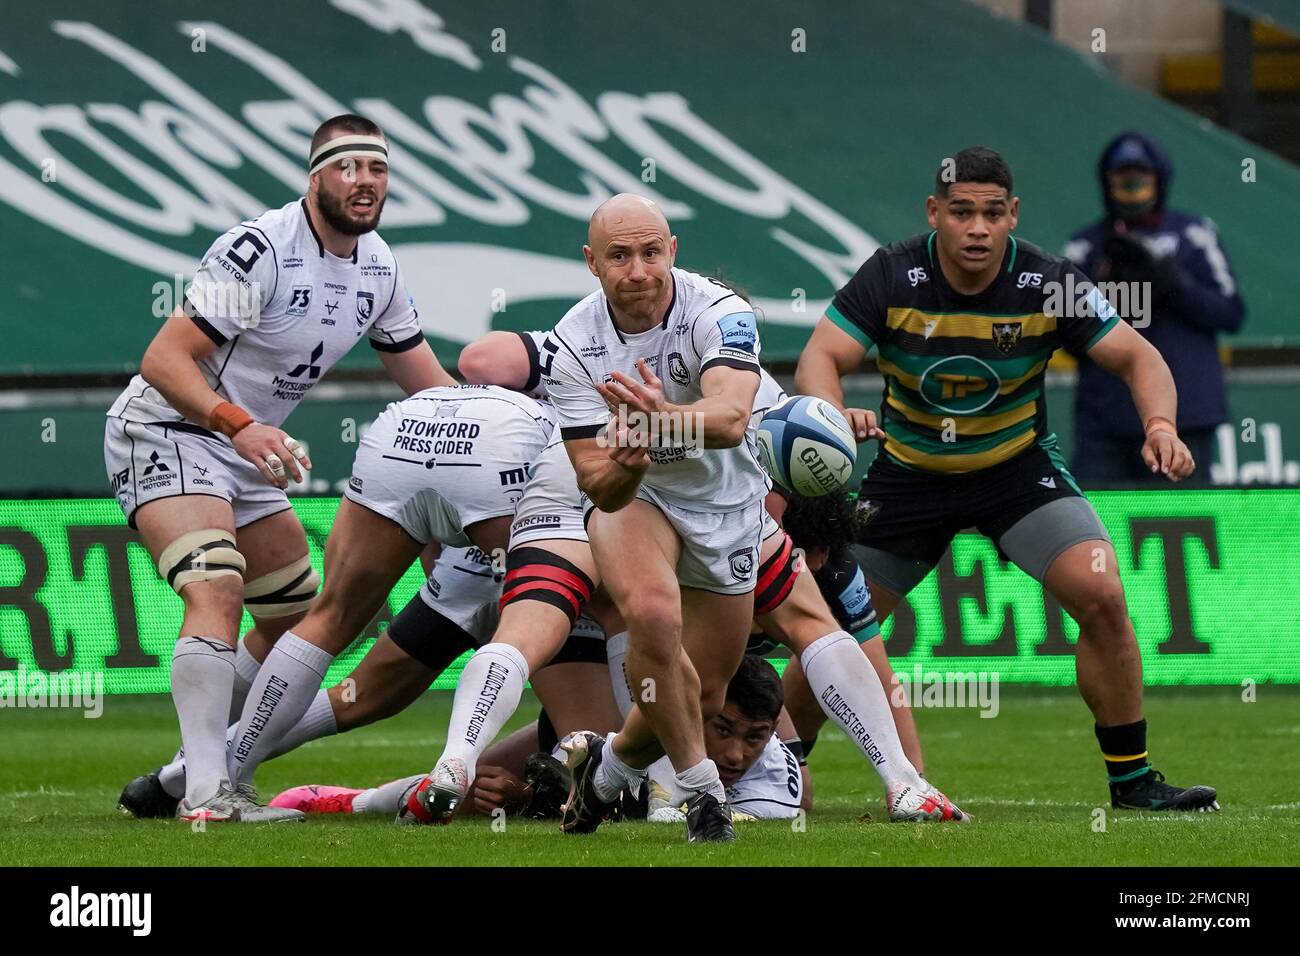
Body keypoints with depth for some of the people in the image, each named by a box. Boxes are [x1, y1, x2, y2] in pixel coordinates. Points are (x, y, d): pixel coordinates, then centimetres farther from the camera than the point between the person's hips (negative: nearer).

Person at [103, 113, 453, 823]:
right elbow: (164, 360, -28)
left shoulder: (378, 266, 3)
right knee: (218, 590, -28)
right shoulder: (260, 250, -23)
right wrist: (238, 425, -42)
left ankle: (206, 765, 24)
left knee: (295, 618, 14)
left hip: (247, 448, 10)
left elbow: (429, 385, 12)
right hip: (163, 429, -10)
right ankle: (206, 792, -35)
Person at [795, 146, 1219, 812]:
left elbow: (1137, 357, -12)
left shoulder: (1049, 285, -18)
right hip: (909, 474, 0)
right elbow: (820, 358, -23)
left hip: (1019, 464, 0)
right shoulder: (892, 277, -19)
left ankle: (1131, 779, -6)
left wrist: (1160, 425, -33)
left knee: (1102, 597, -20)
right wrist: (833, 413, -46)